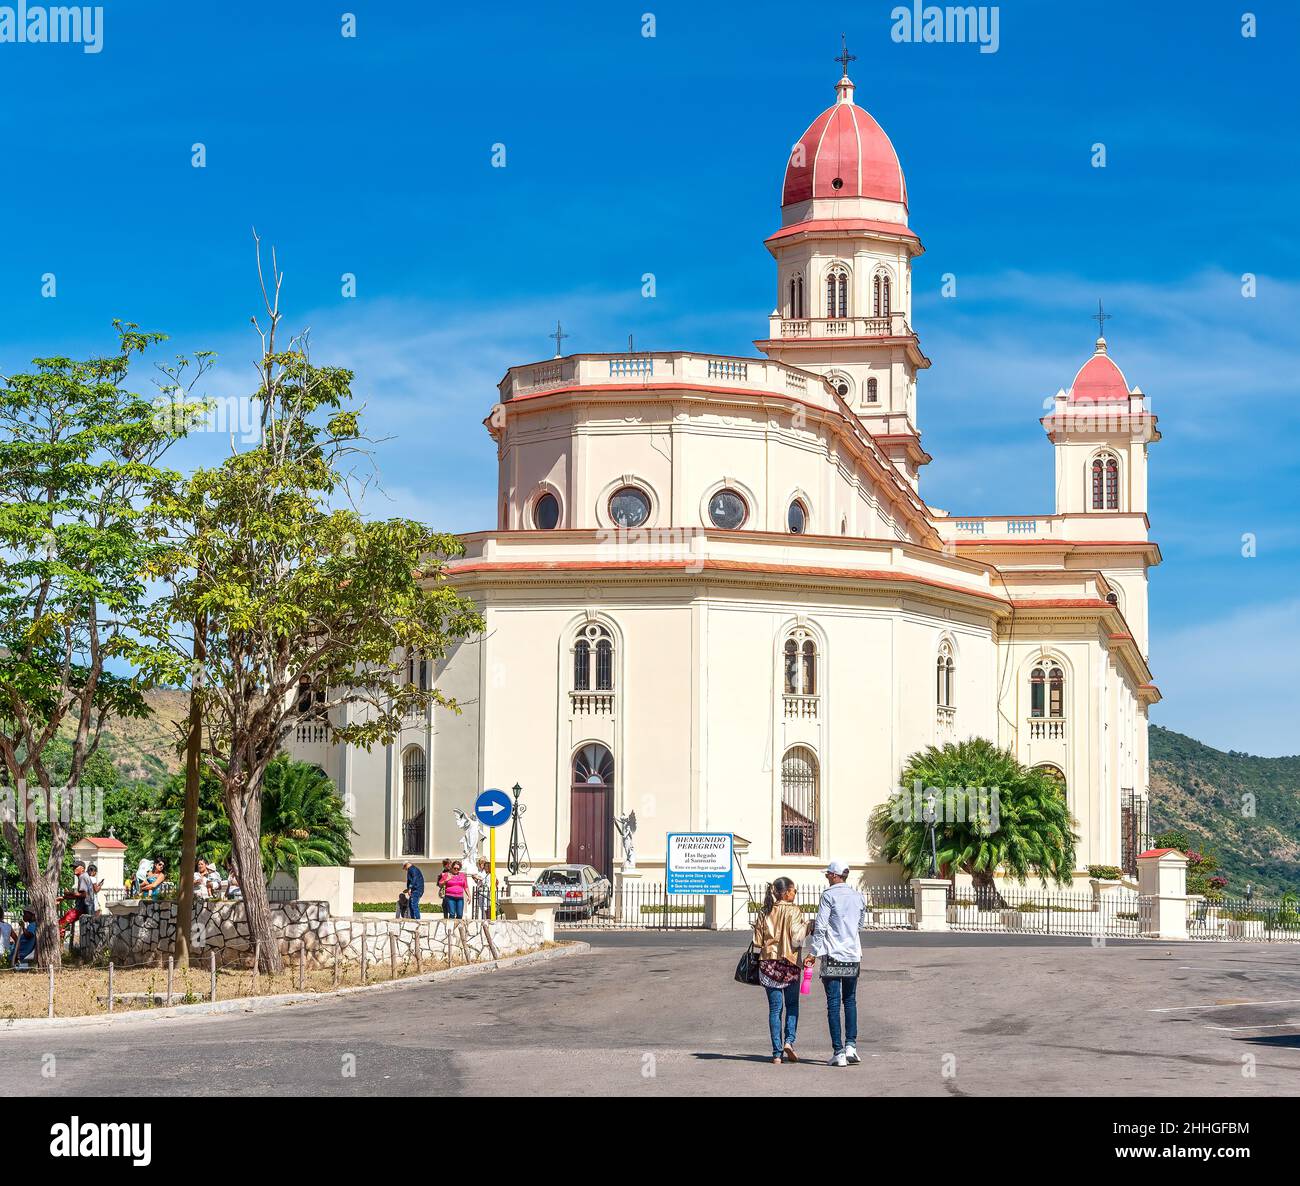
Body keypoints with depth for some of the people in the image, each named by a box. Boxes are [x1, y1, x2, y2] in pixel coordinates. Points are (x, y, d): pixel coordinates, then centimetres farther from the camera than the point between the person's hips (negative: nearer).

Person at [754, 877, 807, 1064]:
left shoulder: (764, 913, 2)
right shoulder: (794, 912, -9)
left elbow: (758, 941, 1)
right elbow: (797, 939, -14)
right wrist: (805, 925, 0)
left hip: (768, 963, 3)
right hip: (790, 963, -3)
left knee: (774, 1007, 5)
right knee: (792, 1004, 14)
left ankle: (777, 1053, 2)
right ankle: (789, 1041, -5)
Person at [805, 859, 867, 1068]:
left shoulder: (829, 895, -8)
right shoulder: (859, 897, 8)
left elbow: (820, 927, -12)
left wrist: (813, 952, -7)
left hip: (832, 956, -5)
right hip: (853, 955, 5)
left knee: (834, 1003, -1)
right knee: (850, 1001, 16)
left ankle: (839, 1052, -5)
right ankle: (851, 1045, 4)